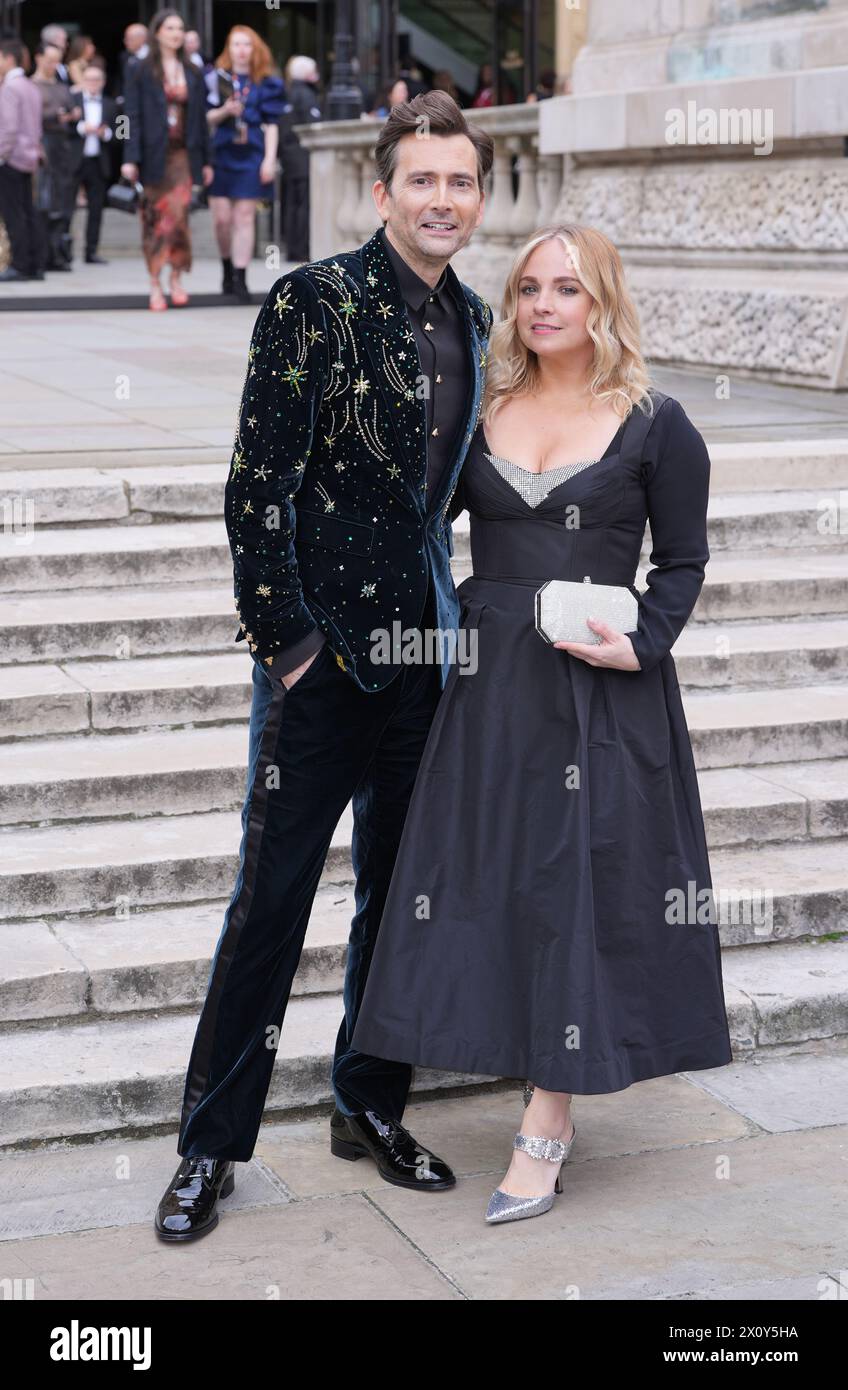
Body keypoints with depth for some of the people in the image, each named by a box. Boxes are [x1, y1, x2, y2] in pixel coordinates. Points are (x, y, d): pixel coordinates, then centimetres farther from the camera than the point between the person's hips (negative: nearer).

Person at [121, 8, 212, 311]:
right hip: (153, 155, -2)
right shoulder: (140, 72, 2)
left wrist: (205, 160, 10)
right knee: (155, 218, 1)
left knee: (178, 215, -10)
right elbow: (133, 116, -2)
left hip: (183, 154, 2)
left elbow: (200, 118, 14)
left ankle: (176, 279, 1)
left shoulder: (192, 73, 12)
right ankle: (155, 285, 7)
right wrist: (131, 158, -11)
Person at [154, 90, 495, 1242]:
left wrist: (449, 612, 12)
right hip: (320, 652, -6)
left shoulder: (472, 321, 10)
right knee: (272, 898, -1)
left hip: (422, 650, 6)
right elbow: (257, 482, -13)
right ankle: (212, 1146, 11)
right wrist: (282, 631, -14)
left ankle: (370, 1107, 31)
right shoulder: (314, 302, -10)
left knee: (402, 891, 15)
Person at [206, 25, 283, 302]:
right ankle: (227, 268, 21)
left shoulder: (266, 83, 6)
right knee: (221, 218, -2)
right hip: (221, 154, 1)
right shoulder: (217, 78, 7)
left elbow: (271, 124, 4)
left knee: (244, 217, -3)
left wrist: (270, 159, -5)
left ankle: (240, 279, -1)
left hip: (251, 155, -1)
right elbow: (207, 118, 7)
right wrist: (224, 111, -14)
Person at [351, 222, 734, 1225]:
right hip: (491, 682, 4)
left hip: (602, 691, -4)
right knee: (490, 873, 6)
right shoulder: (480, 411, 8)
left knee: (575, 879, -2)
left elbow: (683, 563, 1)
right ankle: (553, 1111, 21)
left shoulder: (656, 426, -2)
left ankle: (543, 1127, 5)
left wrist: (640, 645, -13)